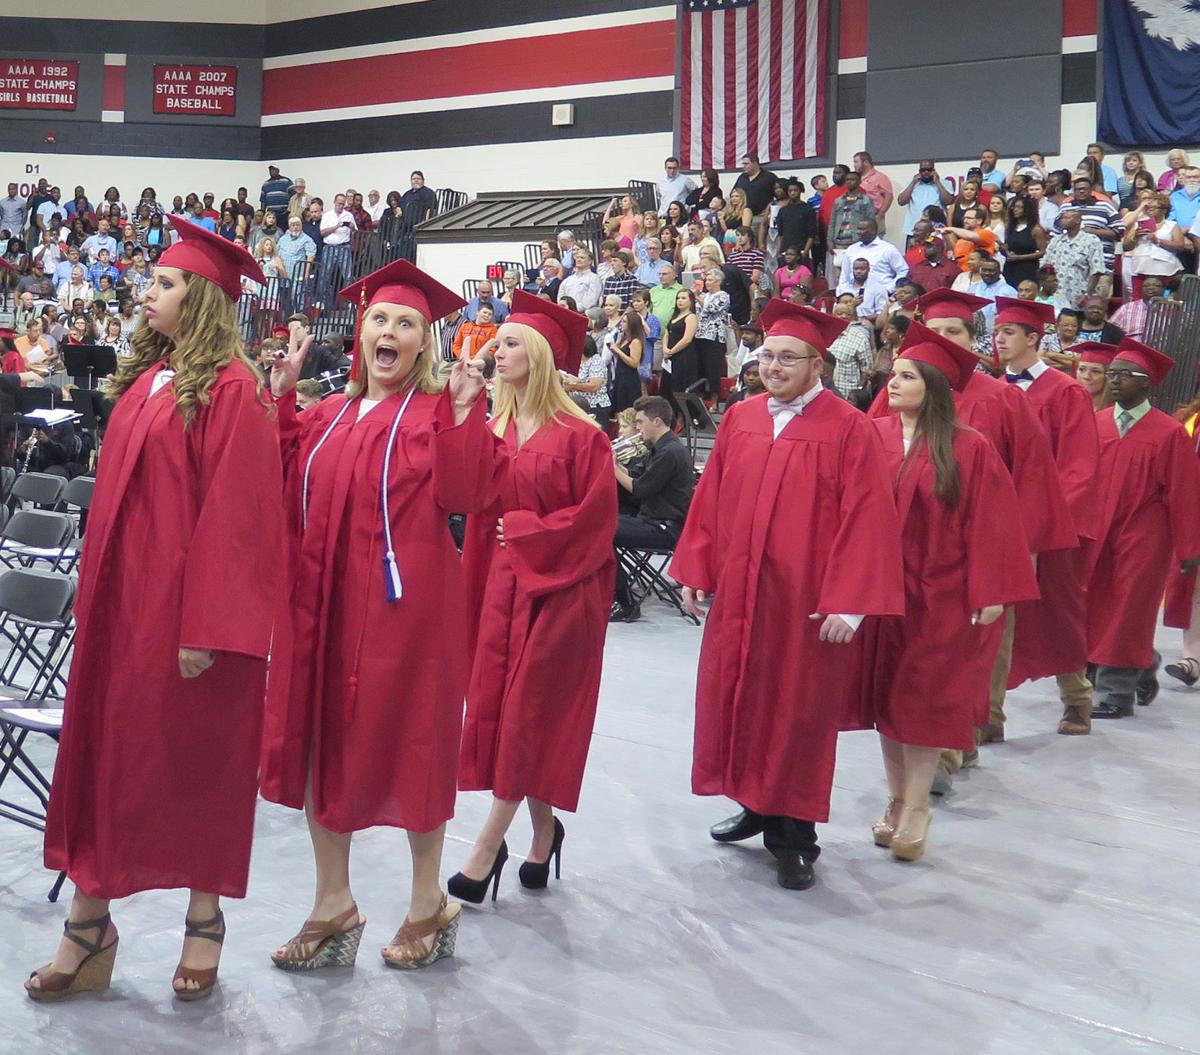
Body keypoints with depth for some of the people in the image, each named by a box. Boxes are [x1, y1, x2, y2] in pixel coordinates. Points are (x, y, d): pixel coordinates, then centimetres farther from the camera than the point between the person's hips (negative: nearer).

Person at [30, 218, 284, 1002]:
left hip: (185, 602, -7)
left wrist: (206, 627, -20)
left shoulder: (229, 388, -12)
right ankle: (89, 924, 19)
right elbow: (116, 492, 16)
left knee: (193, 755, 5)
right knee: (103, 749, 9)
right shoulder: (145, 377, 11)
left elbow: (234, 512, -18)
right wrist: (97, 594, 14)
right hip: (121, 597, 8)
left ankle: (205, 918, 22)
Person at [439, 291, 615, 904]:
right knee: (498, 709, 6)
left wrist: (526, 532, -11)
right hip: (500, 585, 6)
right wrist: (459, 411, -13)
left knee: (527, 713, -2)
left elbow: (594, 518, -11)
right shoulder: (490, 429, 8)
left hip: (555, 590, -6)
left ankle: (489, 844, 5)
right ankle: (543, 831, 23)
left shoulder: (579, 436, -8)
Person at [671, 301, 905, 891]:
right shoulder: (739, 420, 6)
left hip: (804, 599, -5)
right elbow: (710, 501, 8)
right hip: (737, 591, 5)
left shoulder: (848, 430, -9)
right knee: (736, 697, 13)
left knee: (796, 710, 5)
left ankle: (792, 834, 18)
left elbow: (867, 519, -13)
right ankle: (757, 804, 33)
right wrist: (695, 571, 5)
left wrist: (847, 601, -17)